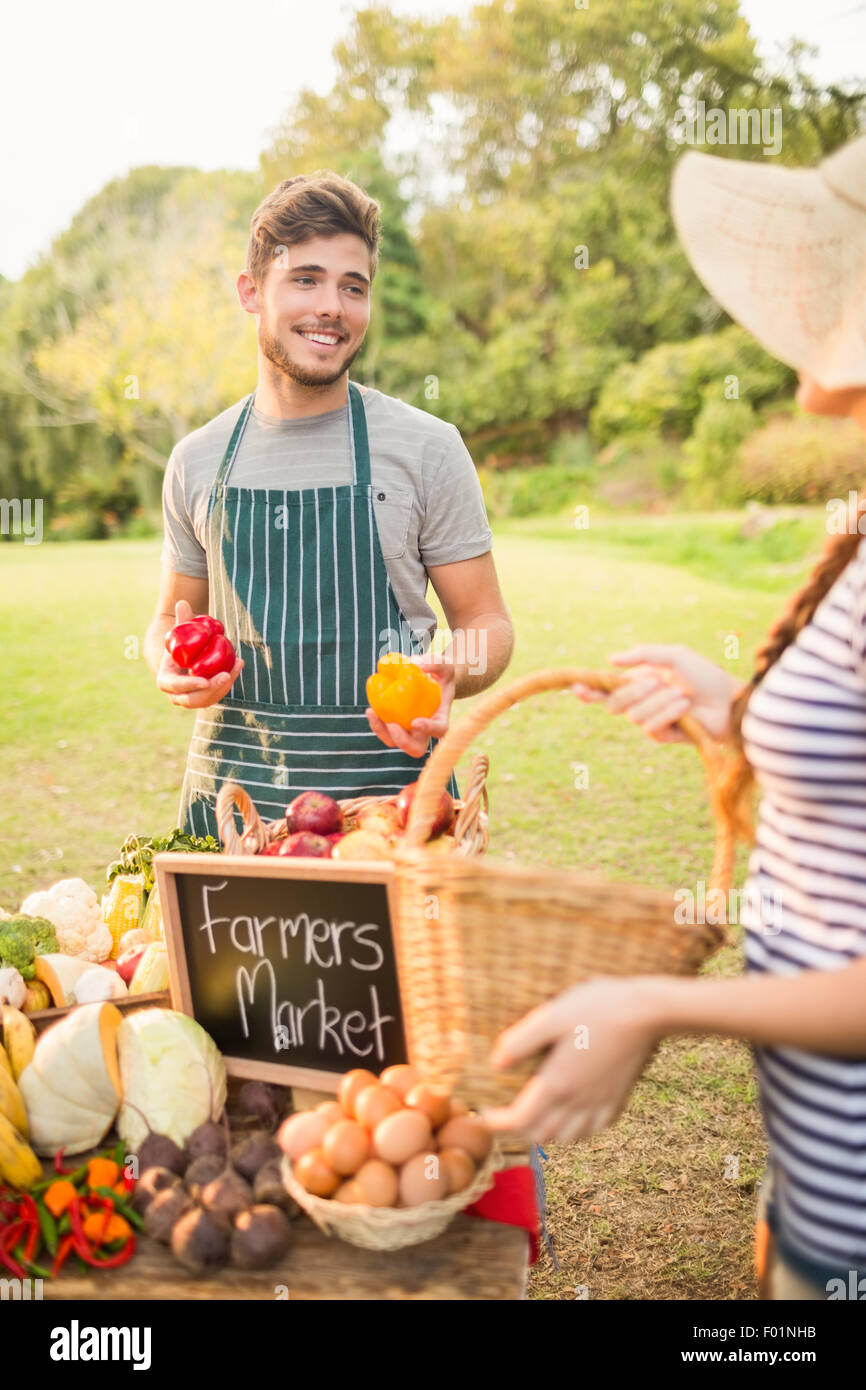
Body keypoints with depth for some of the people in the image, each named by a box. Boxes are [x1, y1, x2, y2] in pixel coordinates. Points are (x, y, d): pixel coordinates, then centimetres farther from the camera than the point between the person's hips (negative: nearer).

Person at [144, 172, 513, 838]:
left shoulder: (426, 448, -3)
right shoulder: (199, 460, 6)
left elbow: (486, 622, 2)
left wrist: (445, 677, -20)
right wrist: (171, 667, -5)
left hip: (386, 797, -2)